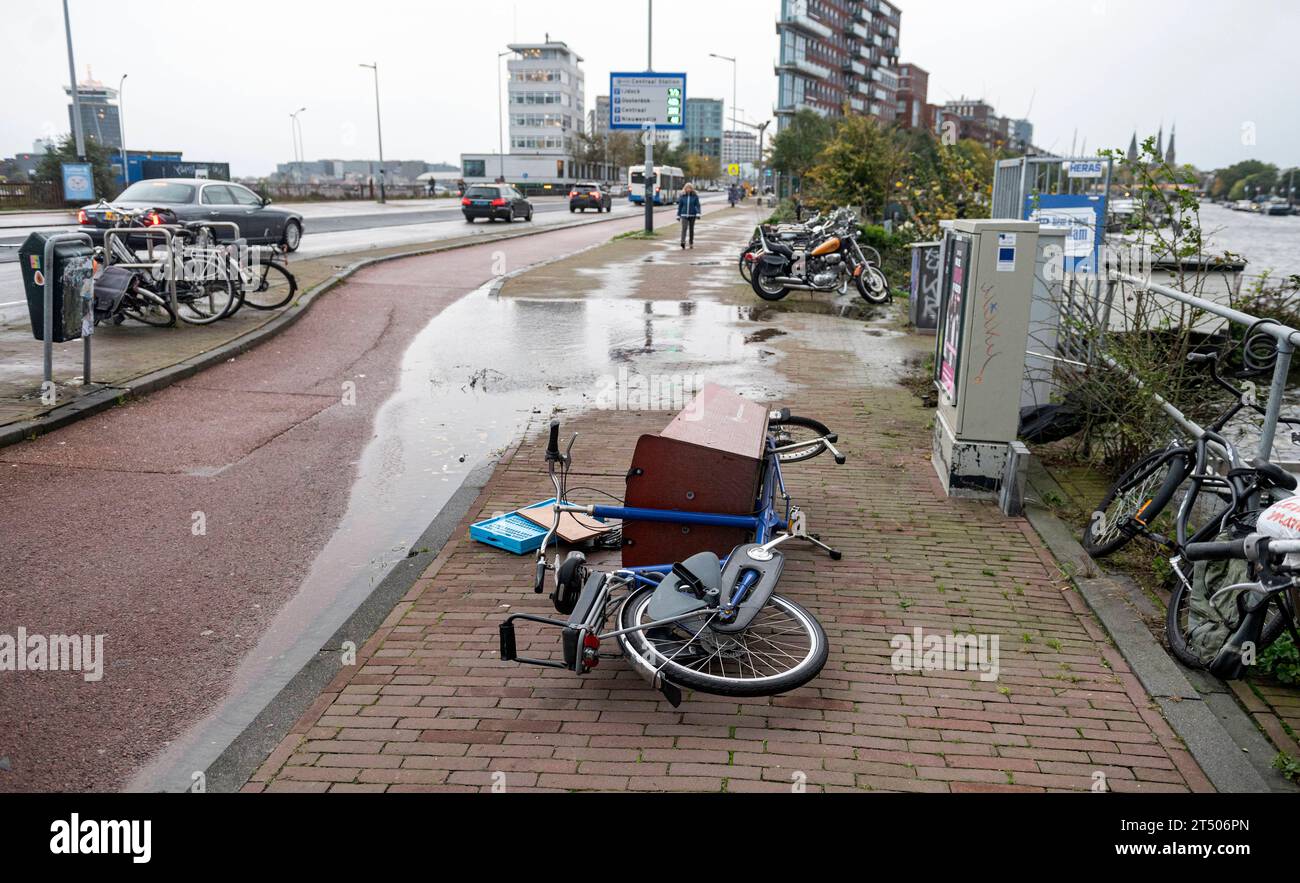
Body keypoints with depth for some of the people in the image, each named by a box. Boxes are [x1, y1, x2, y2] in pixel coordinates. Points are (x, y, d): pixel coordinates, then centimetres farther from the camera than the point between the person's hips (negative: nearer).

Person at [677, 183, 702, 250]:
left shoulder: (695, 196, 0)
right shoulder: (682, 196, 3)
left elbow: (697, 205, -2)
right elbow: (680, 206, 8)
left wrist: (698, 214, -15)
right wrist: (678, 215, 9)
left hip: (692, 215, 0)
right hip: (684, 215, 0)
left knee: (691, 229, 9)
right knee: (684, 228, -17)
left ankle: (691, 243, 21)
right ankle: (683, 242, -28)